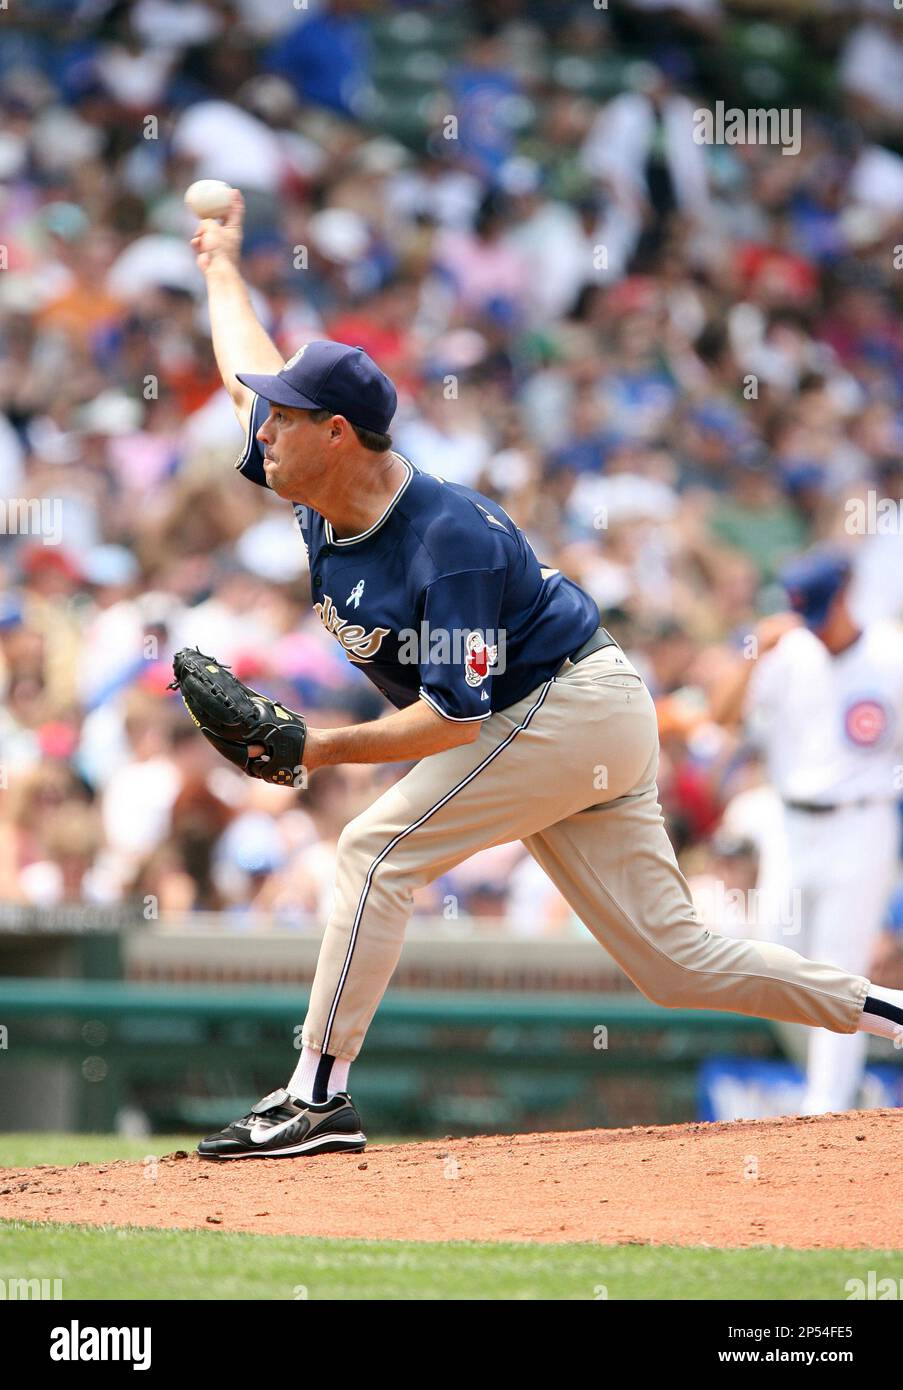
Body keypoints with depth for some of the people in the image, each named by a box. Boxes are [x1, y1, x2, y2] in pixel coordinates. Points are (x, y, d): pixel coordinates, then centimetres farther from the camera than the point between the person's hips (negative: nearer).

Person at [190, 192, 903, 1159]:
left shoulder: (450, 538, -25)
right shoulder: (323, 500, 0)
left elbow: (456, 715, -28)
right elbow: (250, 370, 18)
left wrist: (327, 748, -27)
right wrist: (221, 265, 30)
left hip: (575, 708, -9)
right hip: (566, 728, 9)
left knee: (378, 850, -15)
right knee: (677, 963, 6)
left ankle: (318, 1096, -14)